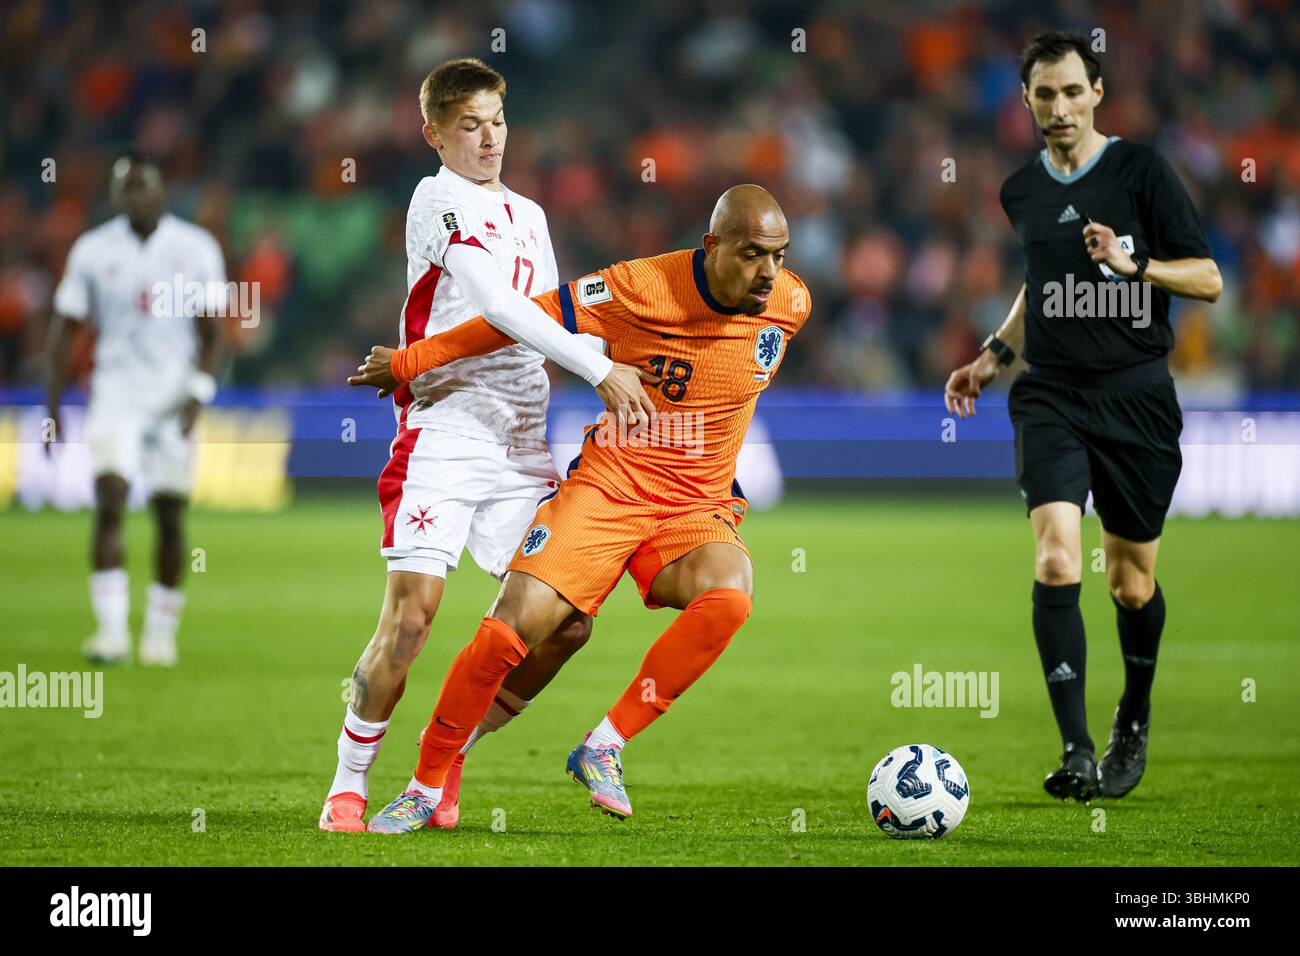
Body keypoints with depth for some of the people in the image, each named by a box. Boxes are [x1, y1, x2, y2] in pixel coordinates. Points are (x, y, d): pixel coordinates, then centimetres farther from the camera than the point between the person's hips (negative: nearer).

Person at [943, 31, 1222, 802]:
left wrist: (1134, 264, -19)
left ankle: (1135, 722, 35)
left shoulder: (1142, 172, -4)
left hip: (1136, 394, -2)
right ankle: (1078, 753, -21)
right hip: (1051, 395, 2)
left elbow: (1209, 280, -4)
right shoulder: (1022, 191, 10)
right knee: (1056, 561, -18)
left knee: (1133, 582, 7)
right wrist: (996, 355, 20)